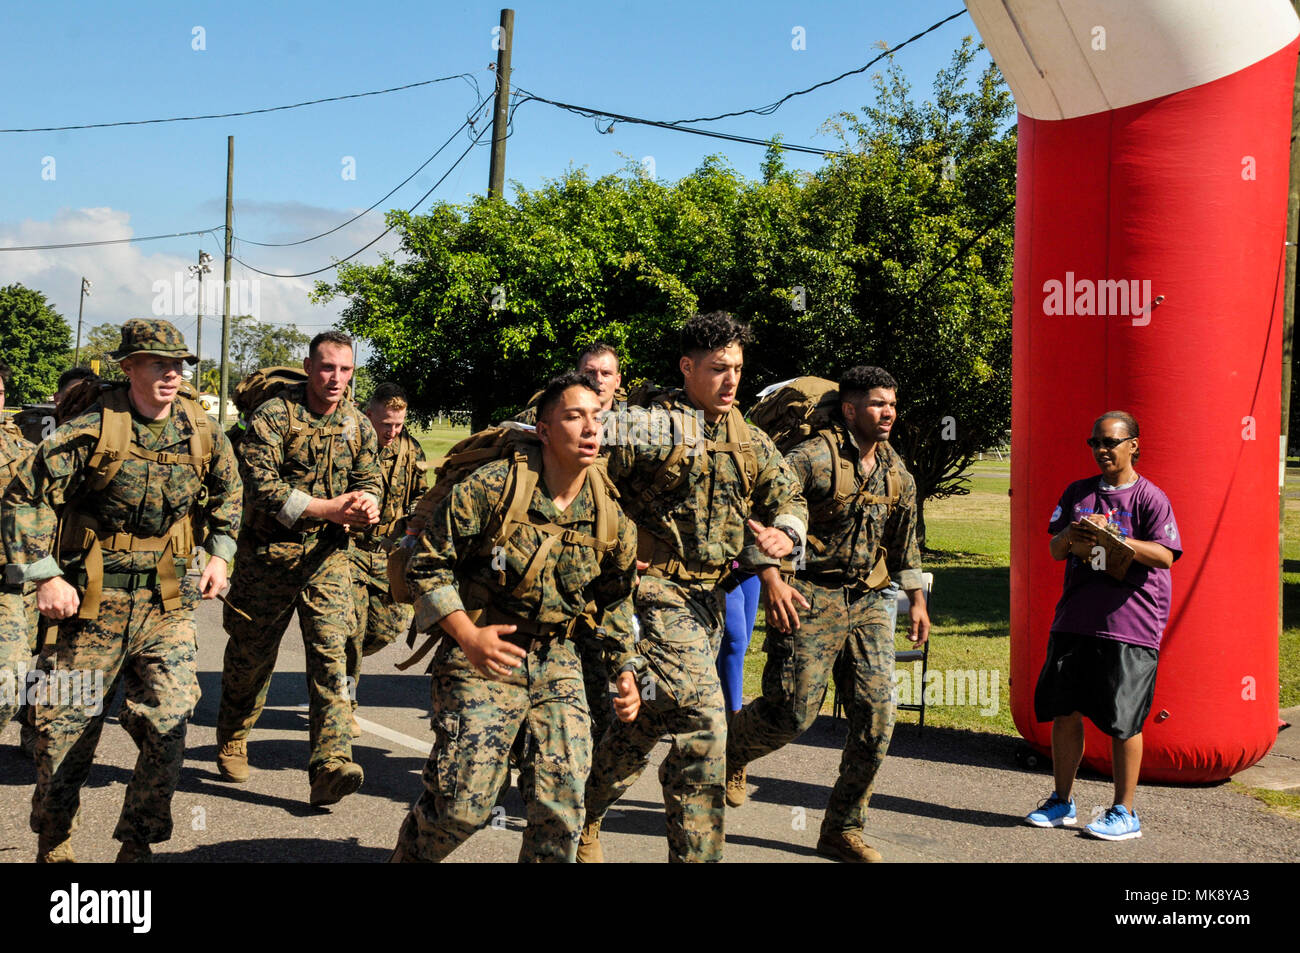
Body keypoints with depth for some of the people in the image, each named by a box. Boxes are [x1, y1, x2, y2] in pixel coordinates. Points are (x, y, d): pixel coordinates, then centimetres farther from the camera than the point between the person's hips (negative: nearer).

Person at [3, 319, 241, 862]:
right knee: (65, 731, 6)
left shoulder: (201, 433, 2)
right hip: (94, 603, -3)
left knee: (167, 731, -5)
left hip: (167, 605, 3)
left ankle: (137, 846, 12)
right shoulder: (94, 430, -11)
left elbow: (228, 490, 22)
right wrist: (45, 576, -14)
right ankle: (52, 849, 26)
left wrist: (219, 554, 14)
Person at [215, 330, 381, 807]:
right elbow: (262, 486, -18)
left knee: (331, 651, -13)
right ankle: (231, 741, 37)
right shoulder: (272, 416, -10)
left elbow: (369, 478, 12)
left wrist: (368, 503, -14)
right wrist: (328, 508, -22)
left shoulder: (358, 424, 6)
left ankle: (330, 764, -20)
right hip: (268, 553, -2)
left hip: (328, 556, 3)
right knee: (251, 653, 11)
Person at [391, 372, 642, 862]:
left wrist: (625, 669, 8)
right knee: (462, 803, -6)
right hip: (483, 656, -4)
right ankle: (408, 856, 24)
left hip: (557, 661, 4)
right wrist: (468, 635, -18)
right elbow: (428, 565, -9)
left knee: (563, 803, -4)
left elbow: (615, 598, 17)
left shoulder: (610, 515, 1)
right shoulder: (491, 488, -13)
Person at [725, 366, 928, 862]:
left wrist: (917, 599, 24)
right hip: (813, 598, -6)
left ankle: (843, 829, 12)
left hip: (869, 604, 6)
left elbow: (905, 541, 24)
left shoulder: (898, 472, 12)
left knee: (876, 717, -1)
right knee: (793, 711, -8)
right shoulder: (815, 457, -10)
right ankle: (730, 748, 26)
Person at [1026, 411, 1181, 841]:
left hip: (1129, 622, -5)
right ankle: (1062, 802, 23)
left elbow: (1164, 555, -12)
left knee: (1123, 721, -1)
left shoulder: (1149, 497, -3)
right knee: (1064, 712, 8)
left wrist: (1111, 539, -21)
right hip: (1075, 619, 5)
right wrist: (1071, 536, -11)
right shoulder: (1077, 492, 13)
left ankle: (1124, 813, 11)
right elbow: (1055, 550, 12)